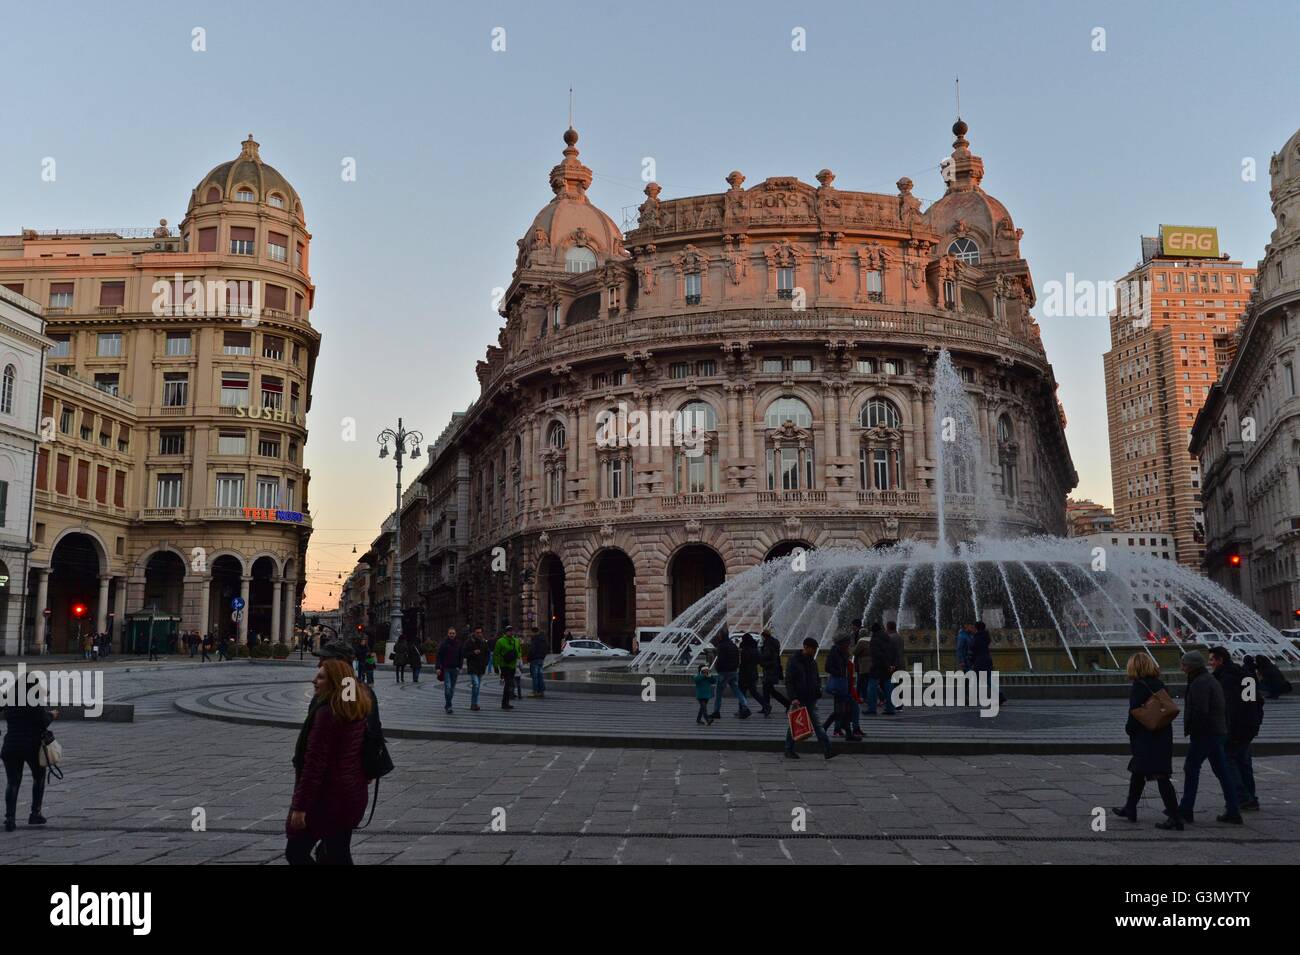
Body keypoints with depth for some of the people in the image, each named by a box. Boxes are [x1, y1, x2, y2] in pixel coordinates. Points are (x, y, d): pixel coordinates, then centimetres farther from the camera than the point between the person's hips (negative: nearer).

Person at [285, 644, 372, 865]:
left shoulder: (326, 713, -20)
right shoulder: (360, 707, 1)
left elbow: (314, 764, -21)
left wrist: (300, 806, -19)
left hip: (327, 795, -8)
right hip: (353, 793, 9)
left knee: (296, 851, 6)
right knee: (340, 855, 17)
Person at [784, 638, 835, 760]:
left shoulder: (812, 661, 11)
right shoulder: (793, 661, -9)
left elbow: (817, 678, 22)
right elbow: (788, 682, -12)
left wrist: (818, 690, 6)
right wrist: (793, 698, -20)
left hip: (810, 700, 5)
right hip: (798, 700, -5)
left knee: (818, 725, -2)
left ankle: (828, 751, -9)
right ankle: (789, 750, 19)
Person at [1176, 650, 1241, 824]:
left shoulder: (1199, 683, -16)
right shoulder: (1212, 681, 17)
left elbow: (1200, 711, -24)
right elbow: (1223, 710, 21)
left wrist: (1189, 729, -14)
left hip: (1203, 734, -10)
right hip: (1219, 732, 10)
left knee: (1191, 769, -1)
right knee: (1223, 772, 10)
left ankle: (1186, 810, 3)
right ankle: (1233, 812, 10)